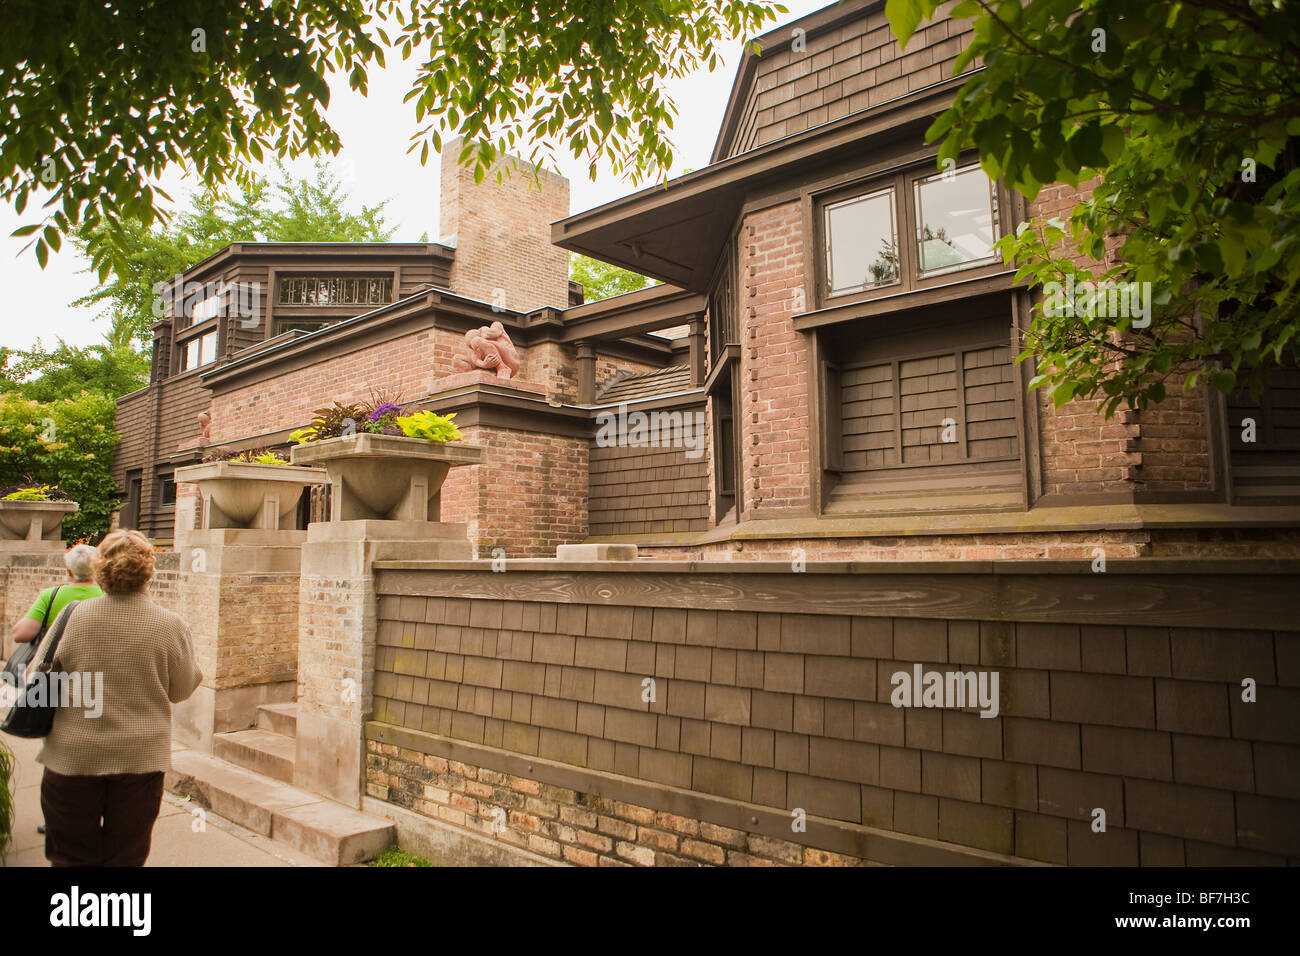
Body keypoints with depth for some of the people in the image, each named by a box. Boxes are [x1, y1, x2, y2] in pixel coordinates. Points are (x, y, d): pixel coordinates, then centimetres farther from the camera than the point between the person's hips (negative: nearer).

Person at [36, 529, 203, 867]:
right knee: (126, 857, 13)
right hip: (140, 759, -1)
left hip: (74, 756, 1)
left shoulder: (75, 615, -10)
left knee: (71, 855, 17)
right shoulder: (170, 625, -13)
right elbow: (181, 690, -1)